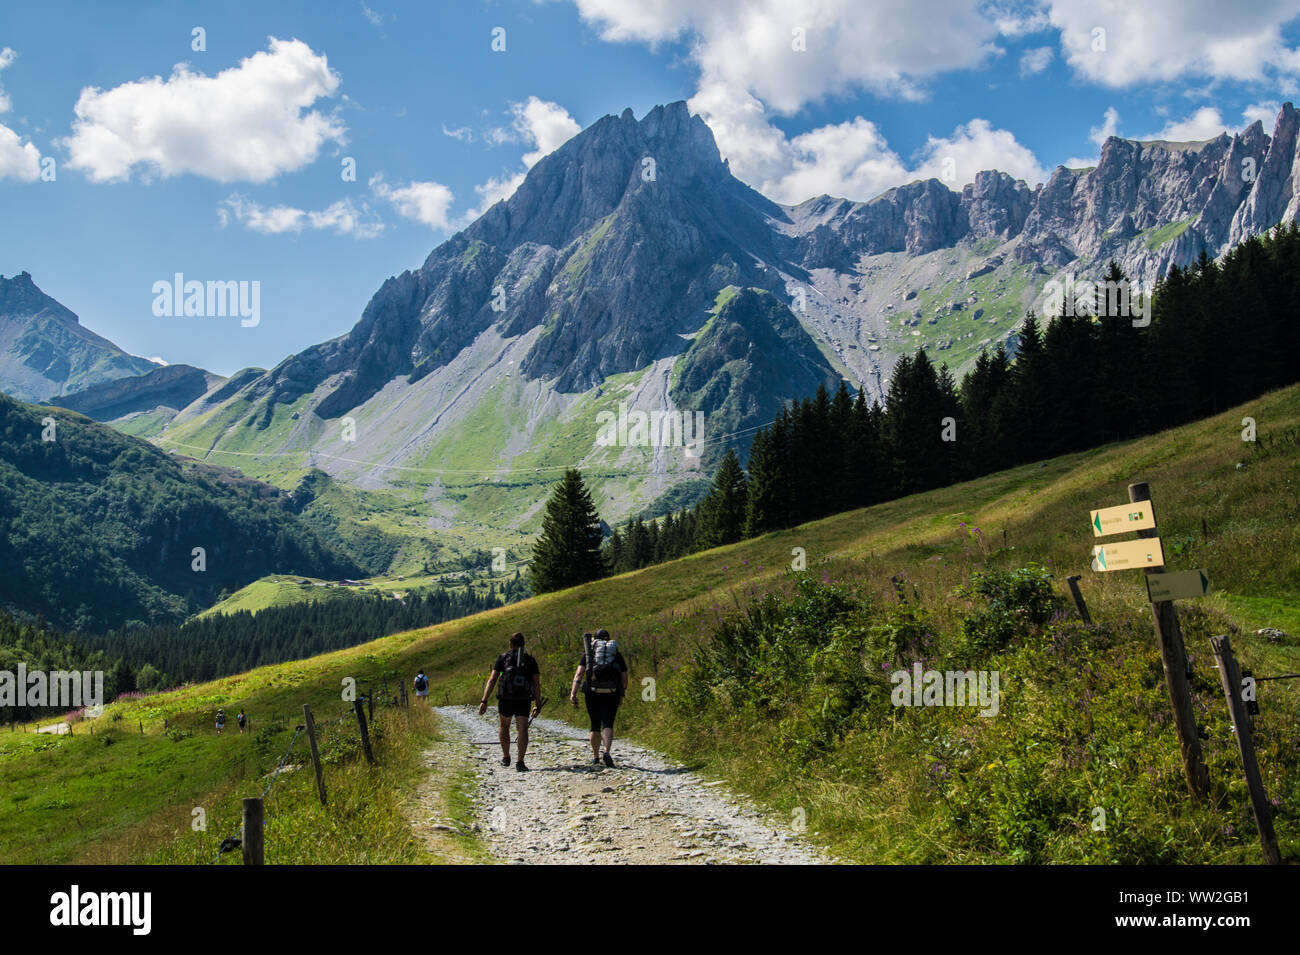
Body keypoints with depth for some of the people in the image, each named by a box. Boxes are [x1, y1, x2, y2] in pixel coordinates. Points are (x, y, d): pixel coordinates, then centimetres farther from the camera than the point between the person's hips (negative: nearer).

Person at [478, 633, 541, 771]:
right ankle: (520, 762, -15)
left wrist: (484, 701, -6)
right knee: (523, 730, -2)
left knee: (504, 726, 22)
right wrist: (537, 705, 4)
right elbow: (537, 684, 2)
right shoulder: (530, 661, 11)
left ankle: (506, 758, 30)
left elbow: (492, 680, -2)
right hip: (523, 701, 0)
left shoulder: (503, 658, 7)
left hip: (505, 699, 0)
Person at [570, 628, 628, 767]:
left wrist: (573, 693, -9)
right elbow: (624, 678, 11)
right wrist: (622, 695, 24)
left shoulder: (588, 653, 12)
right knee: (607, 724, -3)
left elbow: (579, 673, -2)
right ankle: (606, 752, -26)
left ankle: (595, 757, 22)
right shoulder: (617, 654, 15)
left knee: (595, 725, 14)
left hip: (592, 692, 0)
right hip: (611, 693, 0)